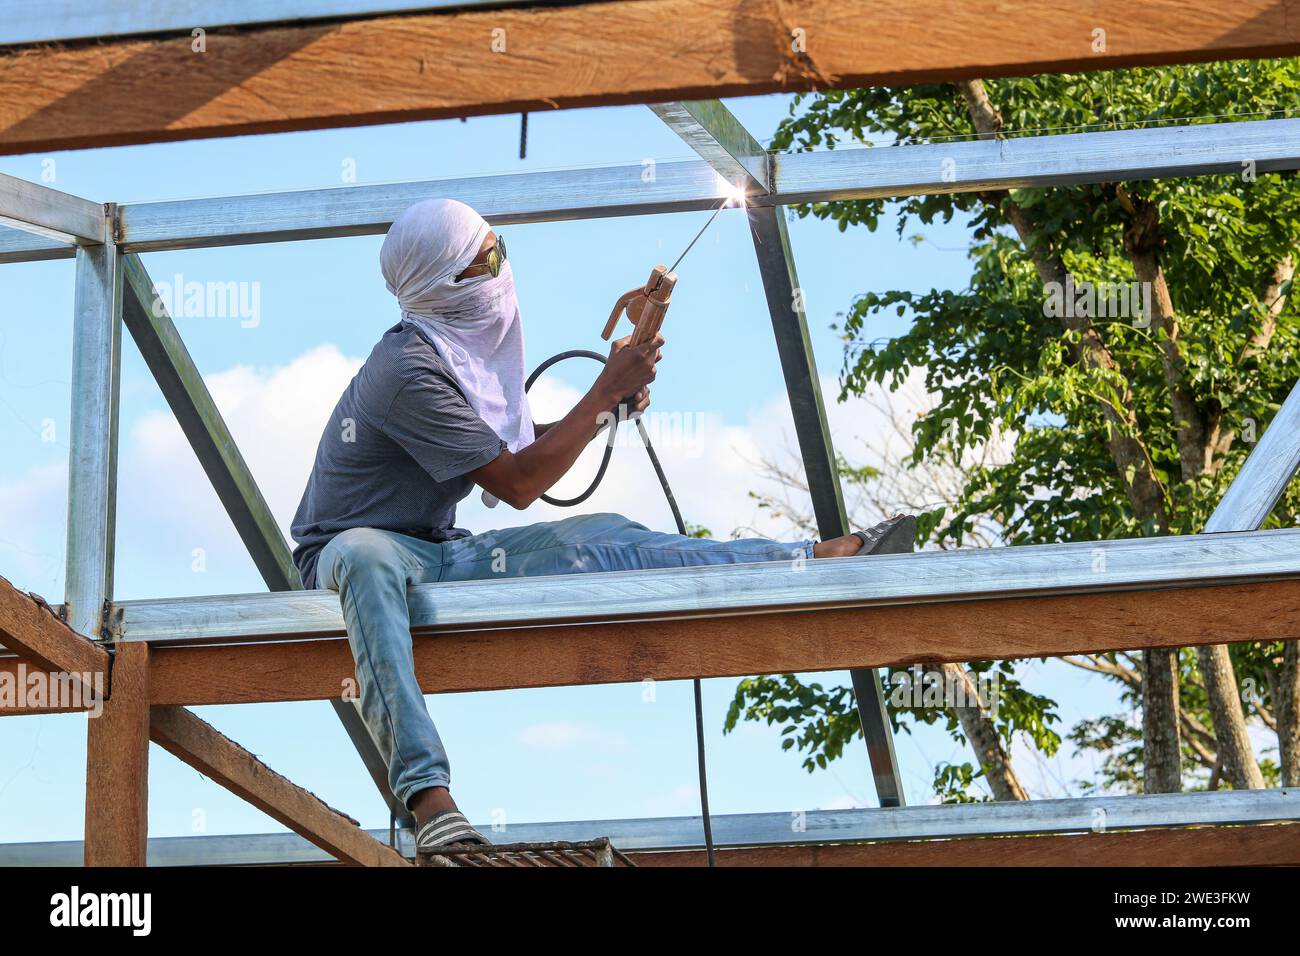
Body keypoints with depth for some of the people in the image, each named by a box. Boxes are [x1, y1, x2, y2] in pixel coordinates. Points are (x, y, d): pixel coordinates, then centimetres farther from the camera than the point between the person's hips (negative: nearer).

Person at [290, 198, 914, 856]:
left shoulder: (462, 349, 8)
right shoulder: (408, 371, -22)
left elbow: (524, 446, 20)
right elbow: (517, 484, -20)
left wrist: (610, 402, 4)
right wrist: (605, 392, -17)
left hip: (437, 554, 8)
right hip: (358, 553, -8)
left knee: (599, 539, -7)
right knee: (364, 554, -45)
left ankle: (821, 558, -8)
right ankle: (428, 793, -60)